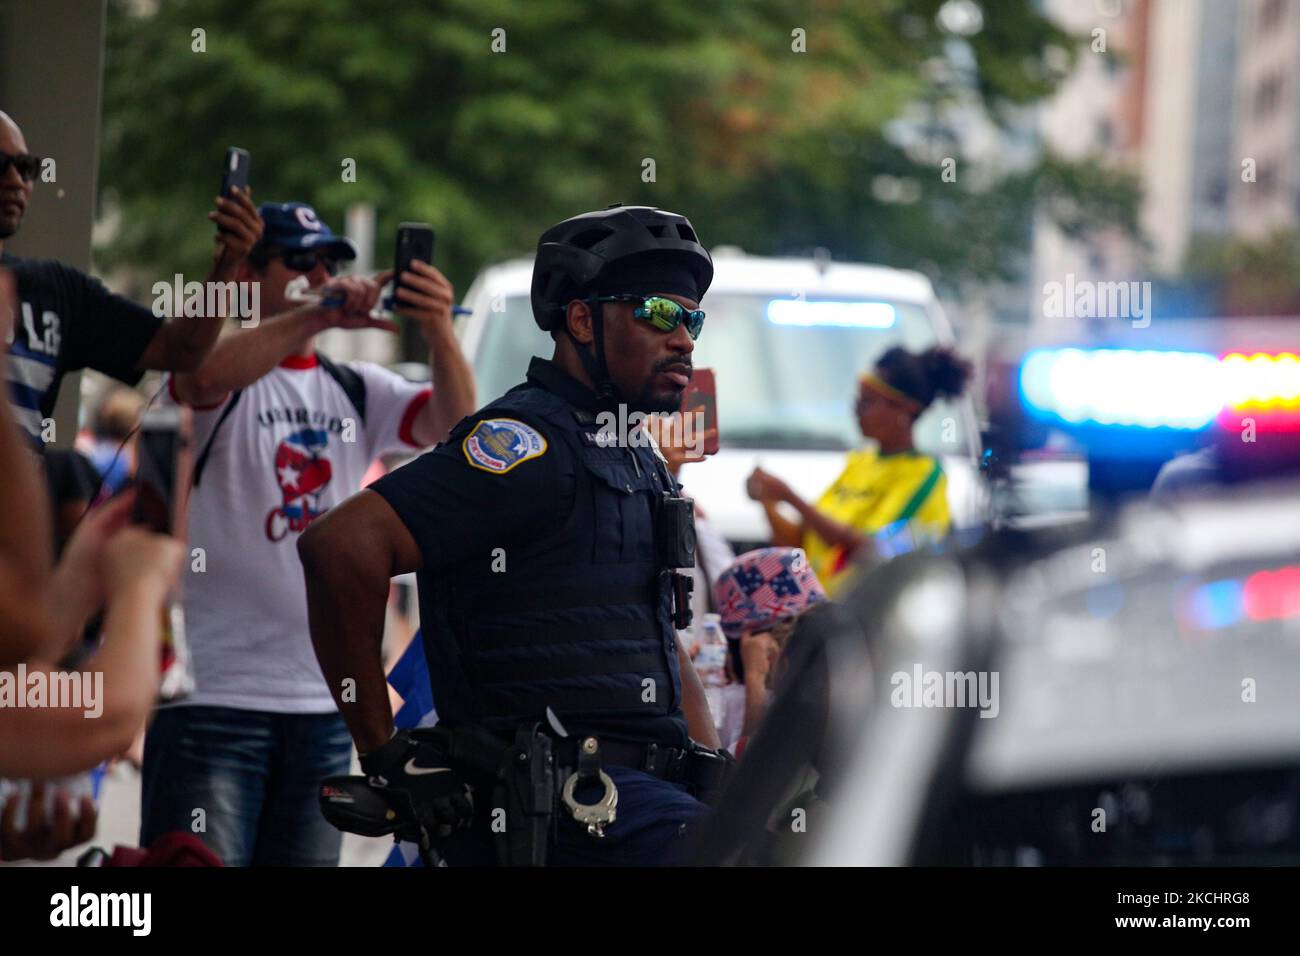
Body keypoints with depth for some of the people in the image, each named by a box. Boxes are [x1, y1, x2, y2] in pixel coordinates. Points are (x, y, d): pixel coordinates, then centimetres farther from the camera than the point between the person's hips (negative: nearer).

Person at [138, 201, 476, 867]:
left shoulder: (358, 391, 13)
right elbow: (205, 376, -26)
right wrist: (320, 316, -36)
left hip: (323, 702, 6)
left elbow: (454, 425, -2)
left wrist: (439, 332, -21)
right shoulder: (229, 383, -2)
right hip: (214, 691, -6)